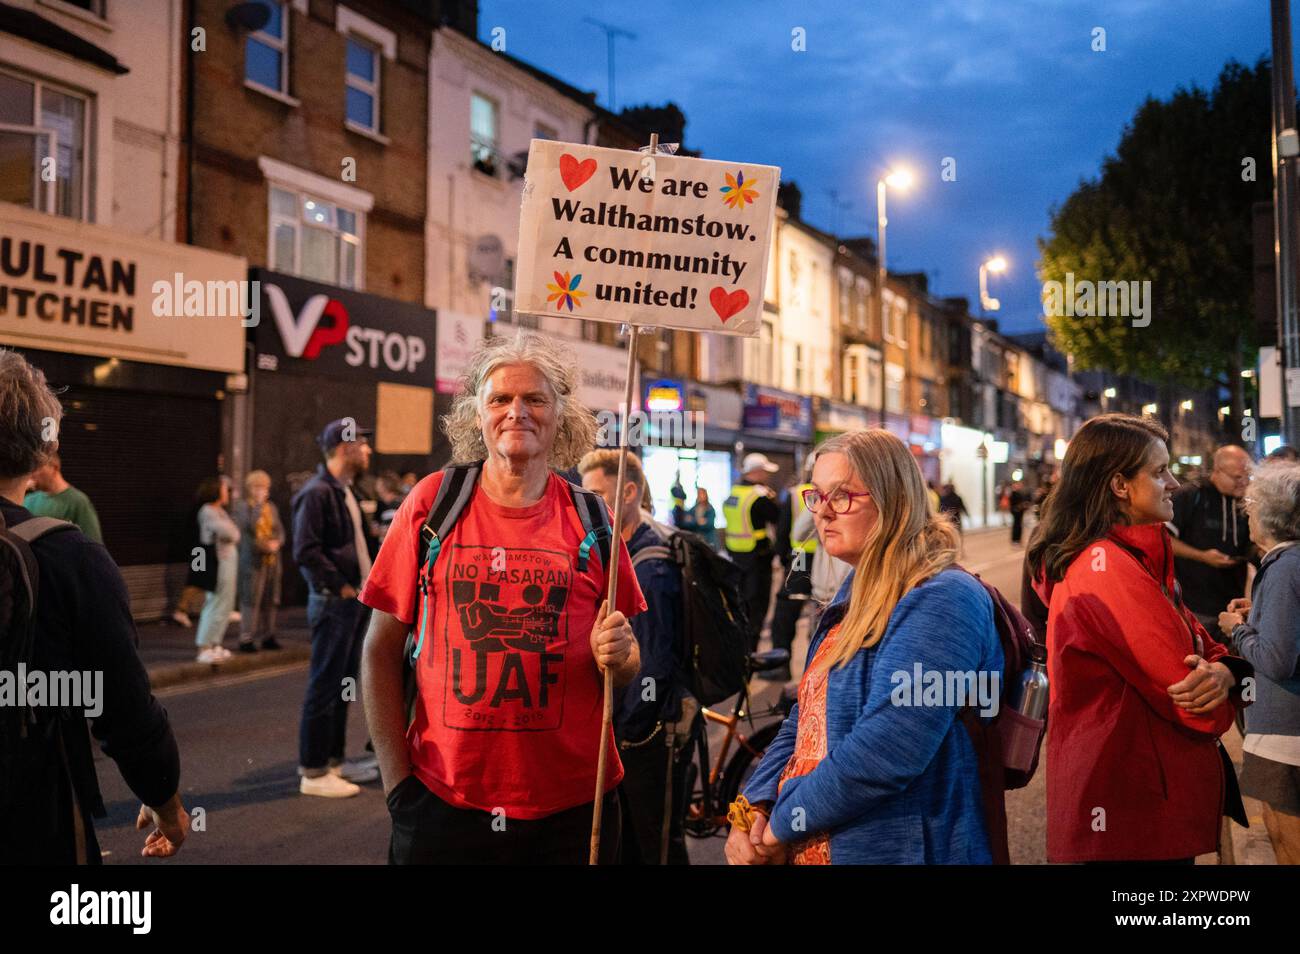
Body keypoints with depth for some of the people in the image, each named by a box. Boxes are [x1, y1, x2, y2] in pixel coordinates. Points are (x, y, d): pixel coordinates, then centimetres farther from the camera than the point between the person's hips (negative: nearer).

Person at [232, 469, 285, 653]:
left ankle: (268, 636, 18)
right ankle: (246, 639, -3)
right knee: (250, 600, -7)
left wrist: (277, 543, -6)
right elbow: (243, 531, -16)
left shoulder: (271, 506, 16)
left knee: (270, 600, 9)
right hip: (252, 560, -6)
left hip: (272, 559, 6)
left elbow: (279, 530, 15)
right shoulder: (241, 505, -1)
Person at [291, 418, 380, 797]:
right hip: (333, 603, -10)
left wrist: (370, 581, 11)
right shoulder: (316, 493, -15)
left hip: (355, 602, 10)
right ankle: (314, 772, 6)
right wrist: (341, 586, -17)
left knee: (343, 686, 15)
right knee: (324, 687, -3)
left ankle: (333, 761, 26)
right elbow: (305, 552, -22)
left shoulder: (345, 492, 16)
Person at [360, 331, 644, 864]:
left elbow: (625, 673, 8)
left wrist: (617, 656, -15)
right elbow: (382, 650, 0)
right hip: (444, 798, -1)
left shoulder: (589, 520, 0)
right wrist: (397, 780, -4)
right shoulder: (433, 501, -3)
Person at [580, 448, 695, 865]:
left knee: (659, 845, 6)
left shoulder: (653, 565, -21)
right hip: (626, 722, 9)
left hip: (653, 730, -9)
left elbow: (654, 663, -23)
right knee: (625, 843, 19)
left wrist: (624, 728, -15)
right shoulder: (619, 550, 8)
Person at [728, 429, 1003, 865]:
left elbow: (883, 754, -29)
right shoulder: (856, 591, 9)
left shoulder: (941, 601, -21)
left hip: (893, 849, -8)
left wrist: (781, 825, -17)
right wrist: (755, 806, -5)